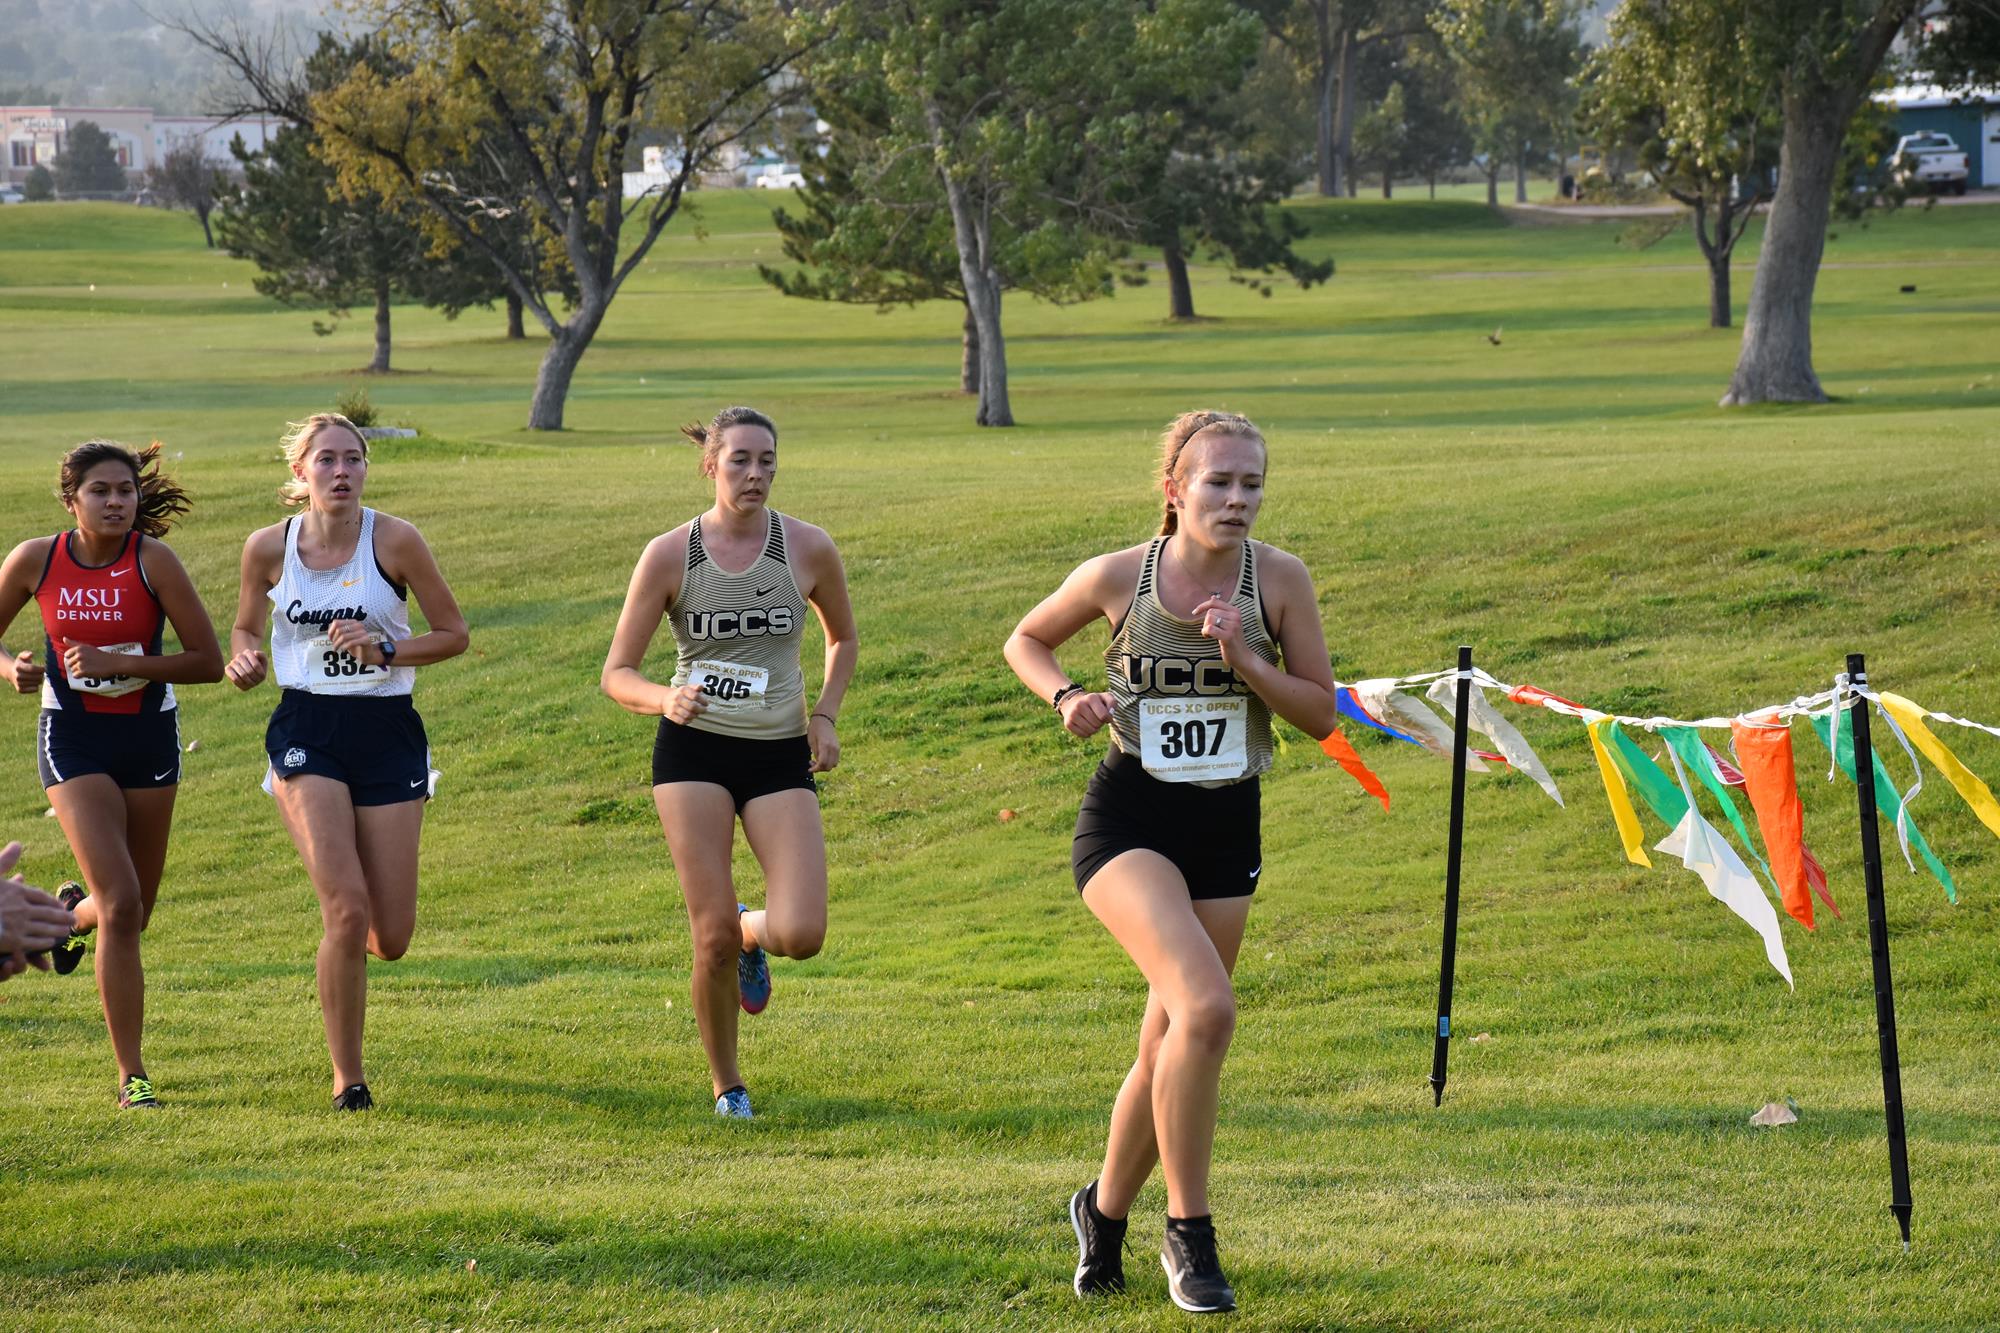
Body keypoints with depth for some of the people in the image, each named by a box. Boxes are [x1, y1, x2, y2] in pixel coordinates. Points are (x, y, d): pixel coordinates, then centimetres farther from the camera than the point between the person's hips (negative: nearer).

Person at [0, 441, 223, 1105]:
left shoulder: (152, 558, -12)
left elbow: (208, 661, -12)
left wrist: (118, 664, -22)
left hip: (149, 738, 2)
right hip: (73, 742, -1)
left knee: (133, 912, 14)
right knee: (121, 906, -16)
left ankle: (70, 914, 53)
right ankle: (132, 1076, -7)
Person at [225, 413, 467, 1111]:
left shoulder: (395, 540, -7)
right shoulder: (268, 547, -1)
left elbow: (453, 633, 0)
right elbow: (245, 627, 16)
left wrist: (384, 649, -17)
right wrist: (245, 659, -7)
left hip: (387, 732, 0)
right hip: (308, 732, 0)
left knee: (390, 939, 1)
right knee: (347, 909, -17)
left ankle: (344, 946, 41)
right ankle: (347, 1078, -1)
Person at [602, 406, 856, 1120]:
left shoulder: (809, 548, -3)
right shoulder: (669, 555, -6)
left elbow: (843, 638, 17)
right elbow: (617, 673, -2)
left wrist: (825, 715, 2)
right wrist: (665, 698, -23)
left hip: (780, 758, 1)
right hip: (693, 748, -1)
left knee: (800, 935, -14)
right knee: (714, 938, -8)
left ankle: (752, 931, 24)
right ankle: (725, 1081, 15)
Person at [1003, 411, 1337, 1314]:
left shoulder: (1279, 580, -6)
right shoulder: (1118, 578, -9)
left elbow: (1320, 714, 0)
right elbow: (1026, 641, 9)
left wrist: (1244, 661, -16)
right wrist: (1065, 697, -11)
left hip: (1227, 829, 4)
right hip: (1129, 822, -4)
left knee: (1170, 1049, 11)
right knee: (1206, 1005, -25)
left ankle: (1105, 1210, 37)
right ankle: (1188, 1233, -13)